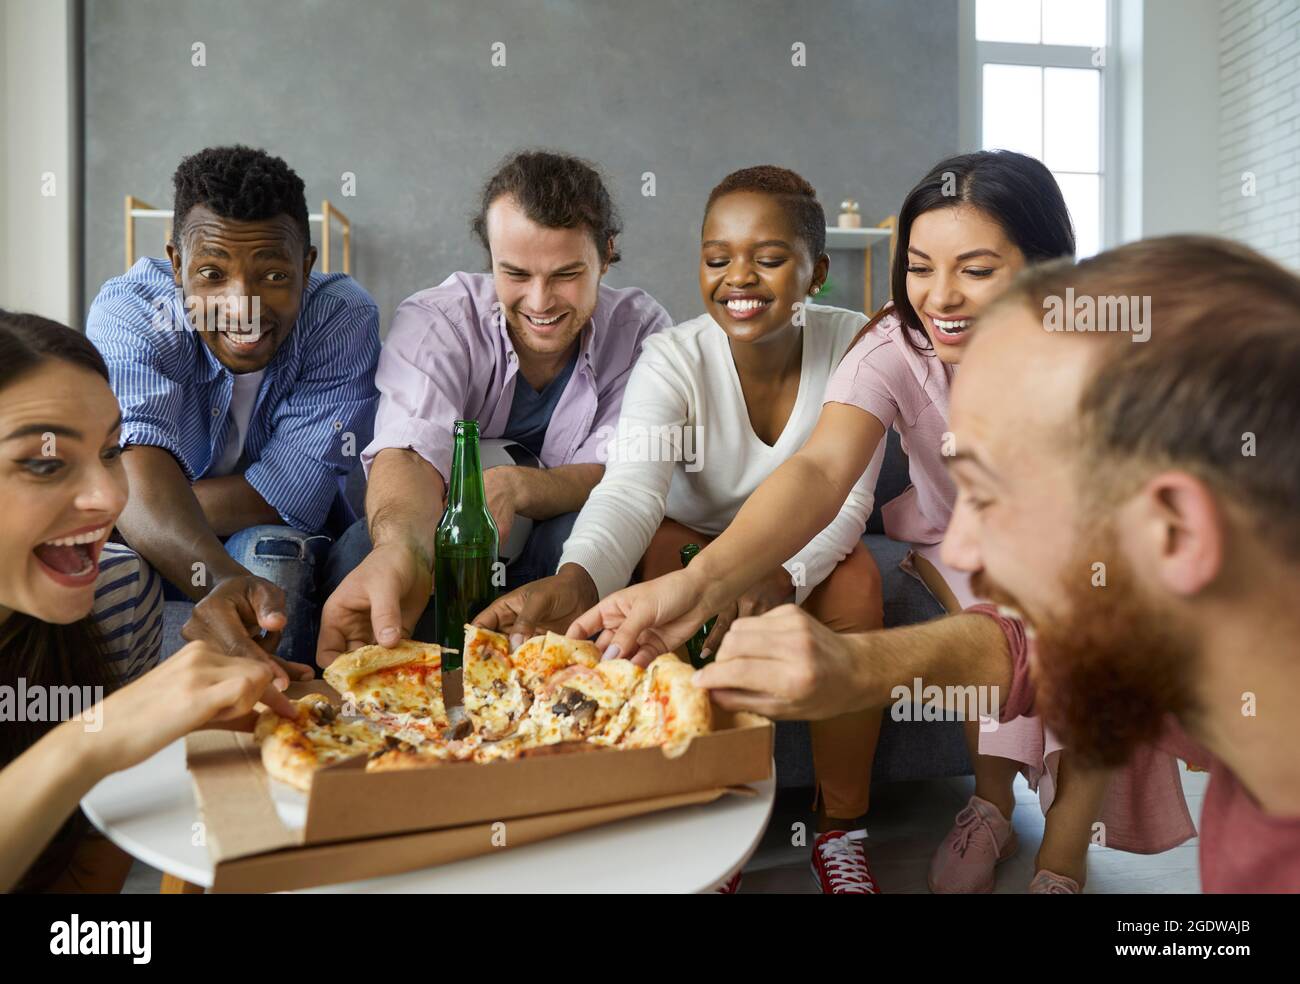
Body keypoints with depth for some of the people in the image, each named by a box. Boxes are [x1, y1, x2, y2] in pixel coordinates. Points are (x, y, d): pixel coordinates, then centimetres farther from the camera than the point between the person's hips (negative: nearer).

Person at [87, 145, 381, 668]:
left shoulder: (344, 317, -21)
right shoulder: (126, 310, -20)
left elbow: (291, 497, -26)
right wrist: (222, 580, -60)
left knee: (270, 552, -31)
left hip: (291, 551, 0)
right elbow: (138, 466, -38)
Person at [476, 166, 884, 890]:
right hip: (695, 540, 0)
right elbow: (631, 490, -37)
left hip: (805, 545, 1)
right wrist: (574, 581, -60)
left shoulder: (852, 343, -15)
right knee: (651, 552, -31)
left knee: (858, 579, -29)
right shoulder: (674, 359, -20)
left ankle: (842, 826, -11)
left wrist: (783, 572, -42)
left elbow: (847, 494, -20)